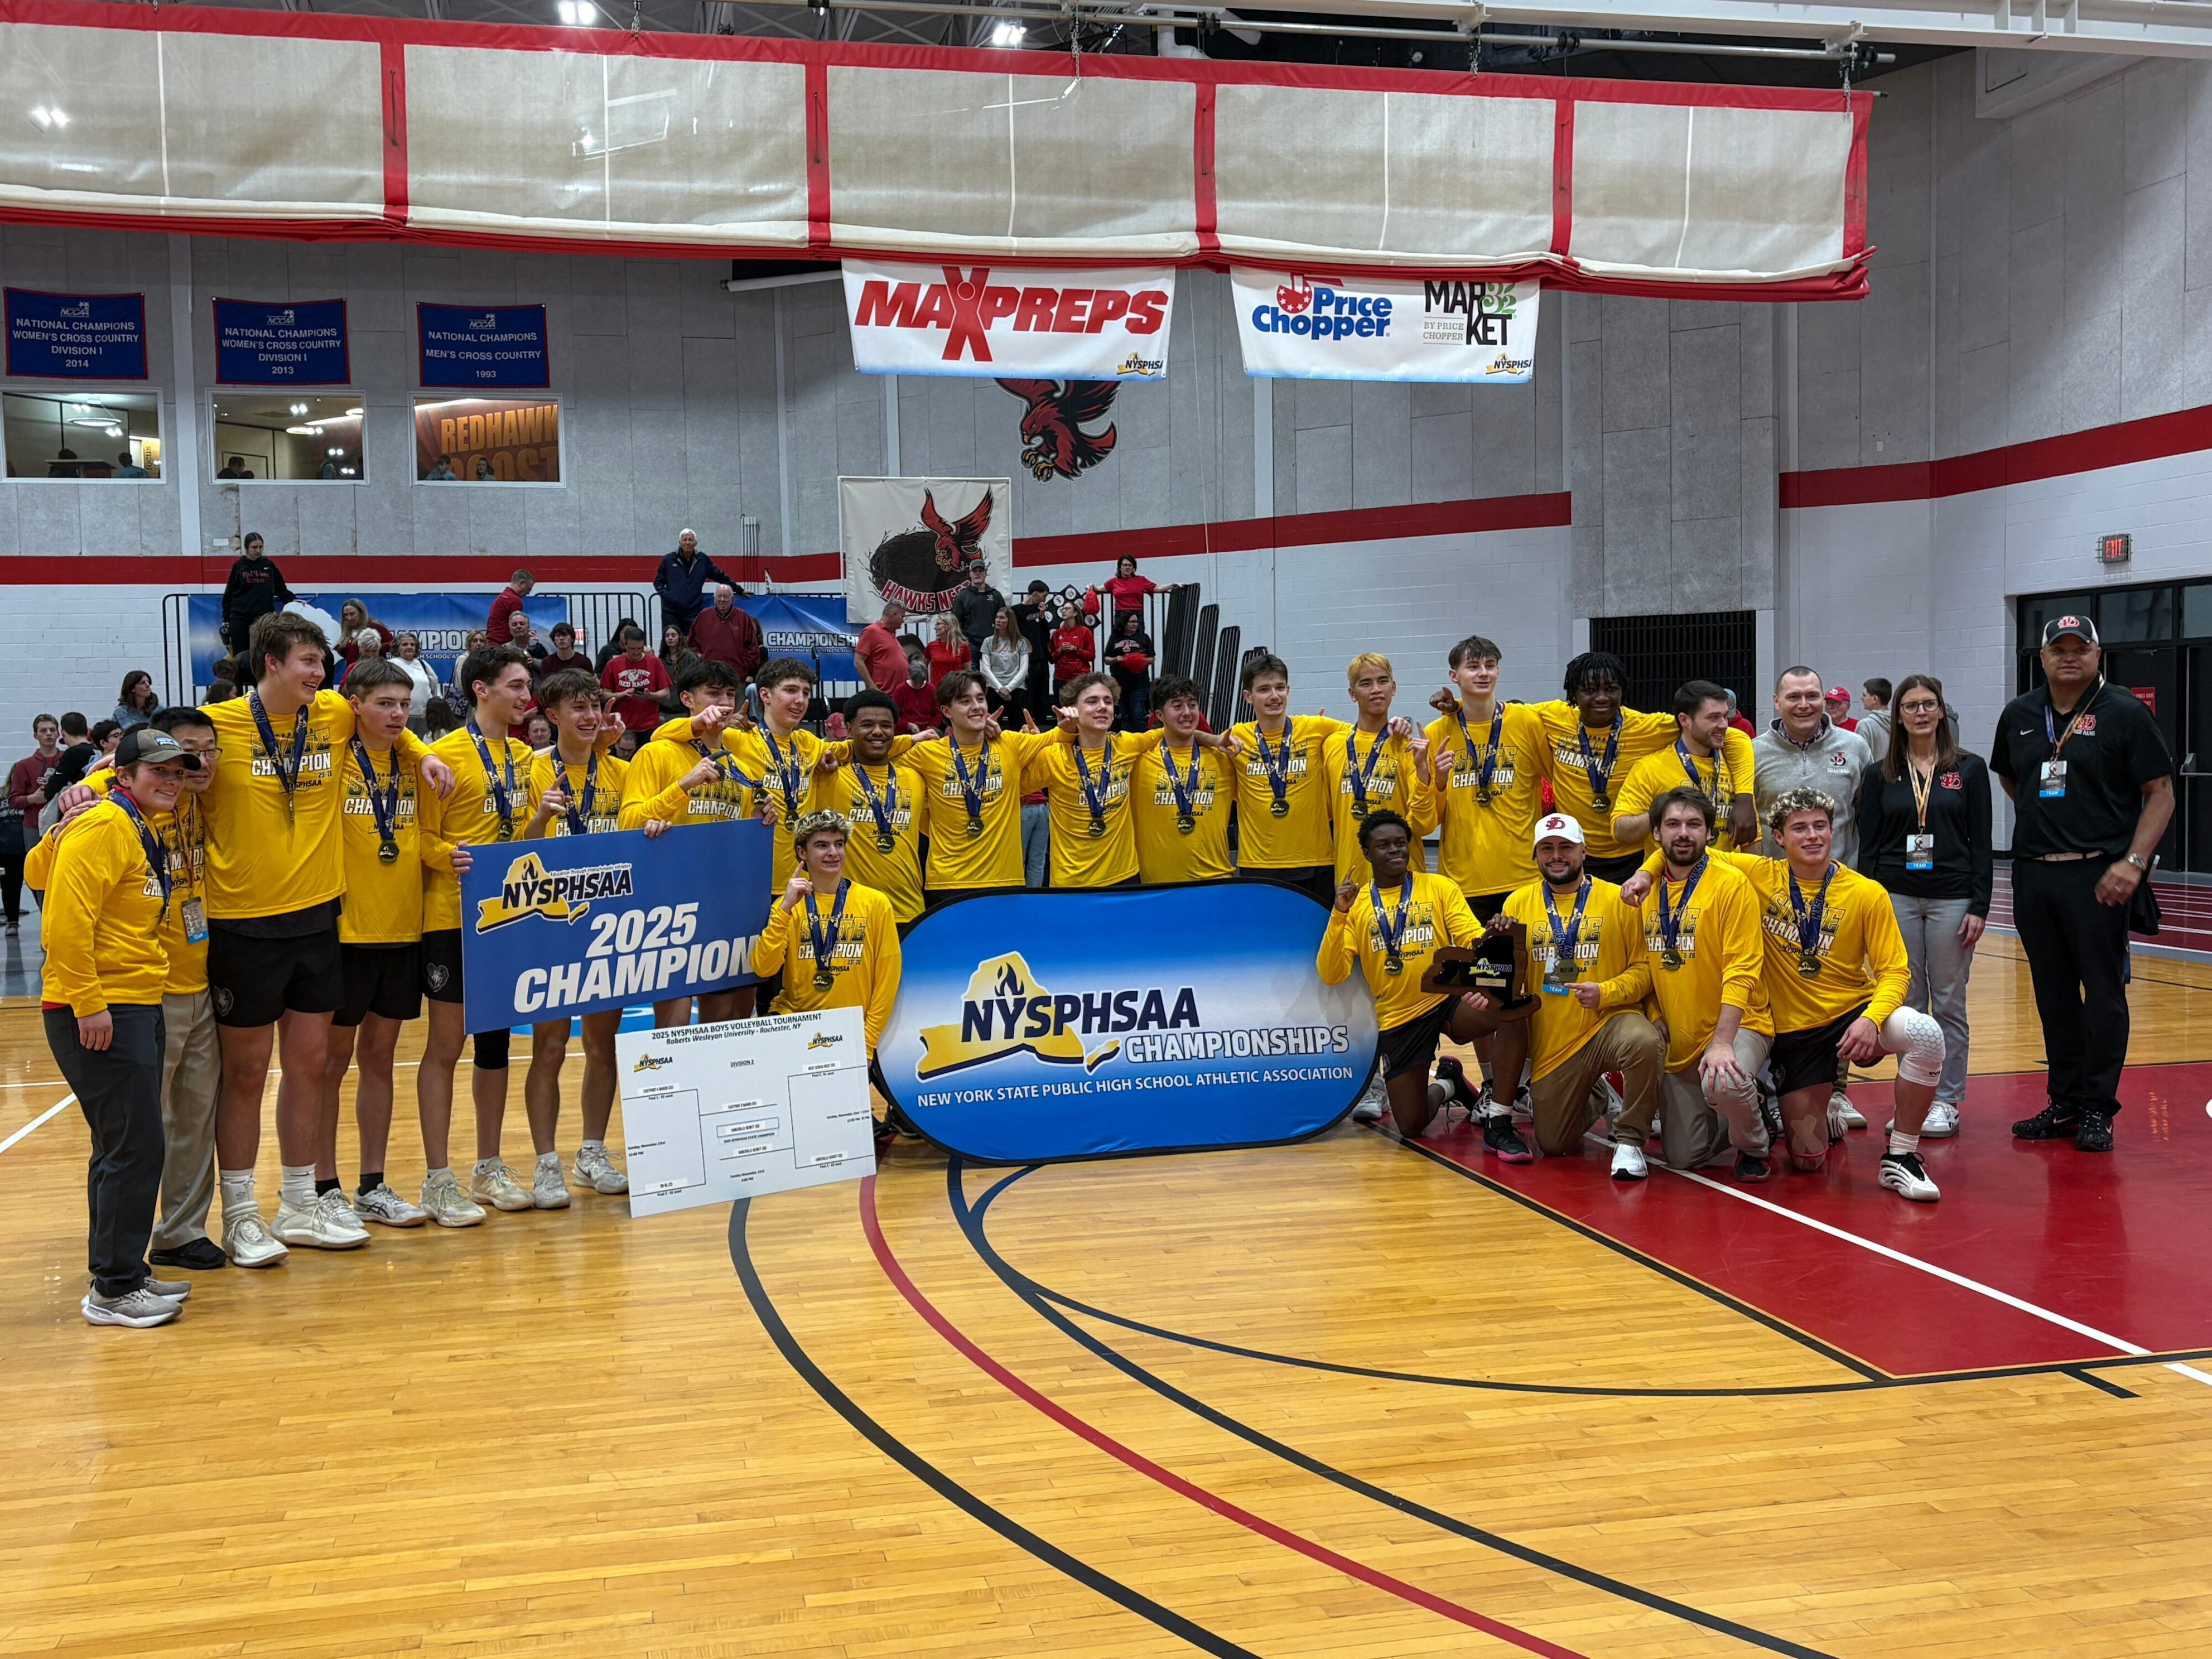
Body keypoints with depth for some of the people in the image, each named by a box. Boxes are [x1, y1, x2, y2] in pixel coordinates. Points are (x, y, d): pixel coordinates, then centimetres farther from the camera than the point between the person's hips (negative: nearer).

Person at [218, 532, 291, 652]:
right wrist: (226, 619, 6)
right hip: (240, 618, 0)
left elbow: (281, 589, 13)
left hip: (264, 618, 0)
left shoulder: (269, 565, 7)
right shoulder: (238, 566, 5)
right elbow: (229, 594, 8)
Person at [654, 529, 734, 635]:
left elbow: (721, 576, 16)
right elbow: (658, 582, 14)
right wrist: (665, 595, -5)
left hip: (693, 612, 0)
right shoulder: (669, 560, 5)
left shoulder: (703, 560, 7)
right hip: (671, 612, 0)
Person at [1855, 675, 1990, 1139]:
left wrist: (1980, 907, -6)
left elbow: (1981, 843, 1)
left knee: (1949, 1002, 4)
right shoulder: (1880, 775, 6)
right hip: (1896, 897, 1)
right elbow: (1868, 848, 6)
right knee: (1906, 1003, 5)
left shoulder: (1969, 769, 3)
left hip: (1952, 899, -1)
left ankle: (1947, 1101, 12)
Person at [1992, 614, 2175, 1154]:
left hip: (2097, 875, -5)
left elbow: (2160, 793, -5)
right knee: (2053, 994, 10)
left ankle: (2098, 1109, 8)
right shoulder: (2019, 715, 10)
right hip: (2033, 873, 5)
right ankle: (2065, 1104, 20)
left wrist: (2134, 862, -14)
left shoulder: (2124, 714, -4)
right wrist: (2037, 821, 12)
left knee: (2103, 993, 0)